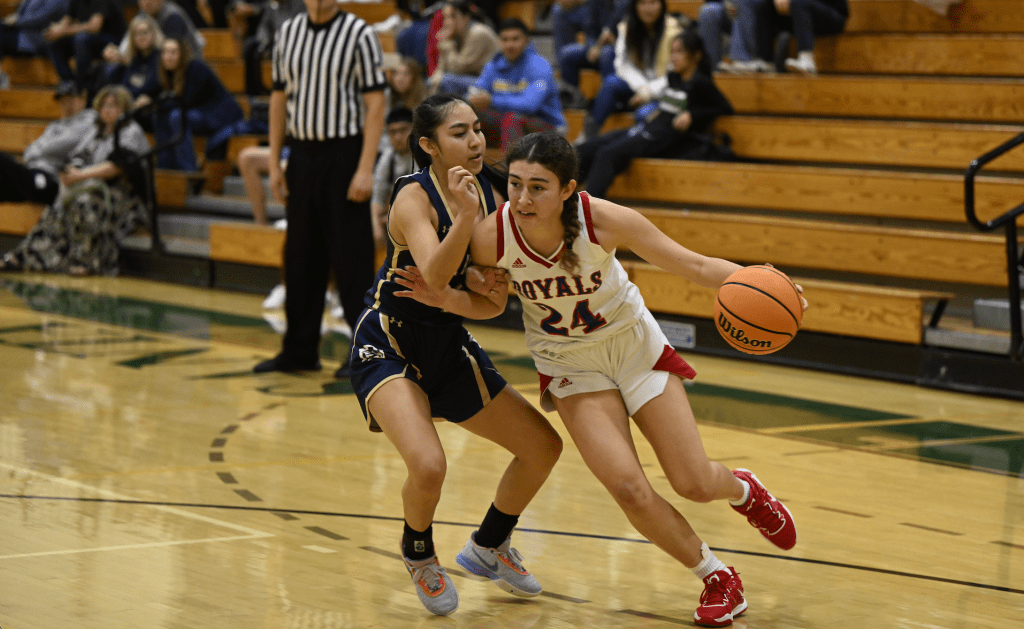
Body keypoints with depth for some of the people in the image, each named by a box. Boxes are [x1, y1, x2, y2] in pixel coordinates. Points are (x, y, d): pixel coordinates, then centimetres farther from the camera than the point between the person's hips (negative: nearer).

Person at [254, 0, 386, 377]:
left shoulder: (359, 35, -7)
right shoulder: (288, 33, 9)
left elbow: (375, 103, -10)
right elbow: (280, 98, 14)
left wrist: (365, 169, -16)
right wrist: (274, 164, 9)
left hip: (342, 153, -5)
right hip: (301, 152, 5)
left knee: (351, 254, -4)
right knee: (300, 254, 10)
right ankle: (300, 350, 19)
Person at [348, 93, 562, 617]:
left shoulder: (487, 197, 0)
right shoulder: (414, 196, -20)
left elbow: (493, 303, 1)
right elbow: (436, 274, -37)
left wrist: (456, 299, -19)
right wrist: (464, 215, -48)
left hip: (448, 348, 8)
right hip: (388, 350, -7)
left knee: (543, 445, 9)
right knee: (428, 466, -29)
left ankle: (487, 548, 33)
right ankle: (419, 555, 5)